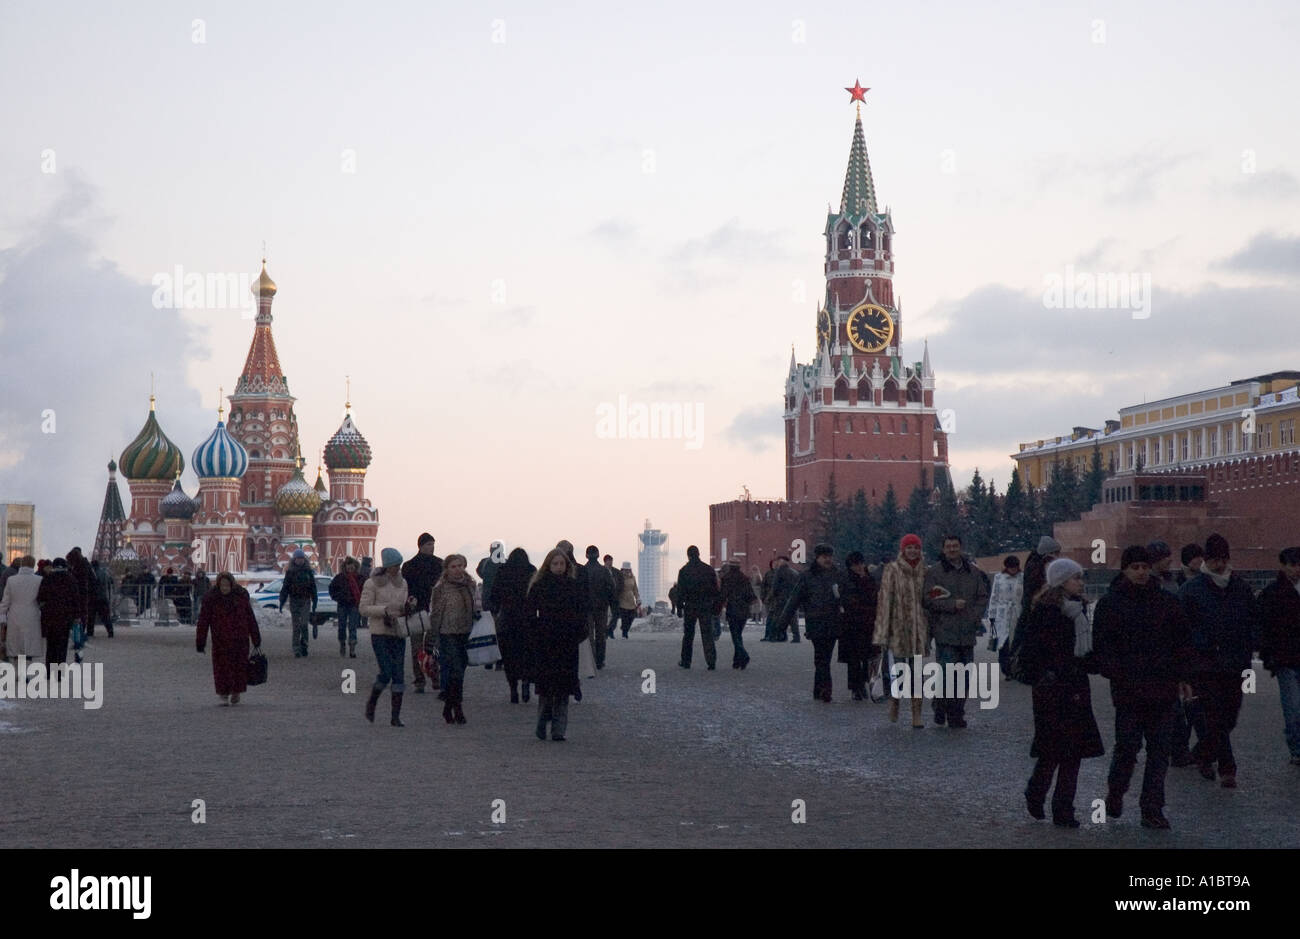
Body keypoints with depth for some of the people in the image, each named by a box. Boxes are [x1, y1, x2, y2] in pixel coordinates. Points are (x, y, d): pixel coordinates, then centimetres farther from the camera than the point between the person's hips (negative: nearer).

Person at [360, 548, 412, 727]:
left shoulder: (402, 582, 11)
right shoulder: (372, 583, -5)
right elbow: (364, 609, -8)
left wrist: (408, 607, -3)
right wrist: (385, 609, -20)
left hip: (398, 633, 5)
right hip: (380, 633, -5)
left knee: (399, 675, -1)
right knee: (386, 673, -12)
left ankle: (396, 716, 2)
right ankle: (371, 703, 14)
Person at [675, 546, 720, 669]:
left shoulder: (683, 571, -3)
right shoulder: (709, 569, 3)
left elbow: (680, 591, -3)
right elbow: (716, 590, 4)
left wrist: (679, 607, 2)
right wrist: (716, 606, 9)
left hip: (690, 607, -1)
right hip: (706, 607, 1)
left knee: (688, 634, 12)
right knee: (707, 634, 0)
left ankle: (686, 661, 16)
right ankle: (711, 661, -11)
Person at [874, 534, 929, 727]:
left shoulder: (924, 571, 9)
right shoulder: (892, 570, -2)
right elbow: (884, 601, -5)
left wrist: (928, 632, 13)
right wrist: (882, 633, -11)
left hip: (918, 629, 3)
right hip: (898, 629, -3)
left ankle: (917, 714, 4)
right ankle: (894, 702, 24)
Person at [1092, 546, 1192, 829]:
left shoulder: (1168, 601, 9)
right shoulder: (1109, 604, 2)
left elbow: (1182, 643, 13)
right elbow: (1103, 646, -2)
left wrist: (1179, 676, 4)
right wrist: (1119, 677, -11)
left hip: (1163, 689, 3)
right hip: (1128, 689, -3)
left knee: (1159, 750, 2)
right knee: (1127, 746, -2)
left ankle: (1152, 809, 7)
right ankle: (1115, 793, 23)